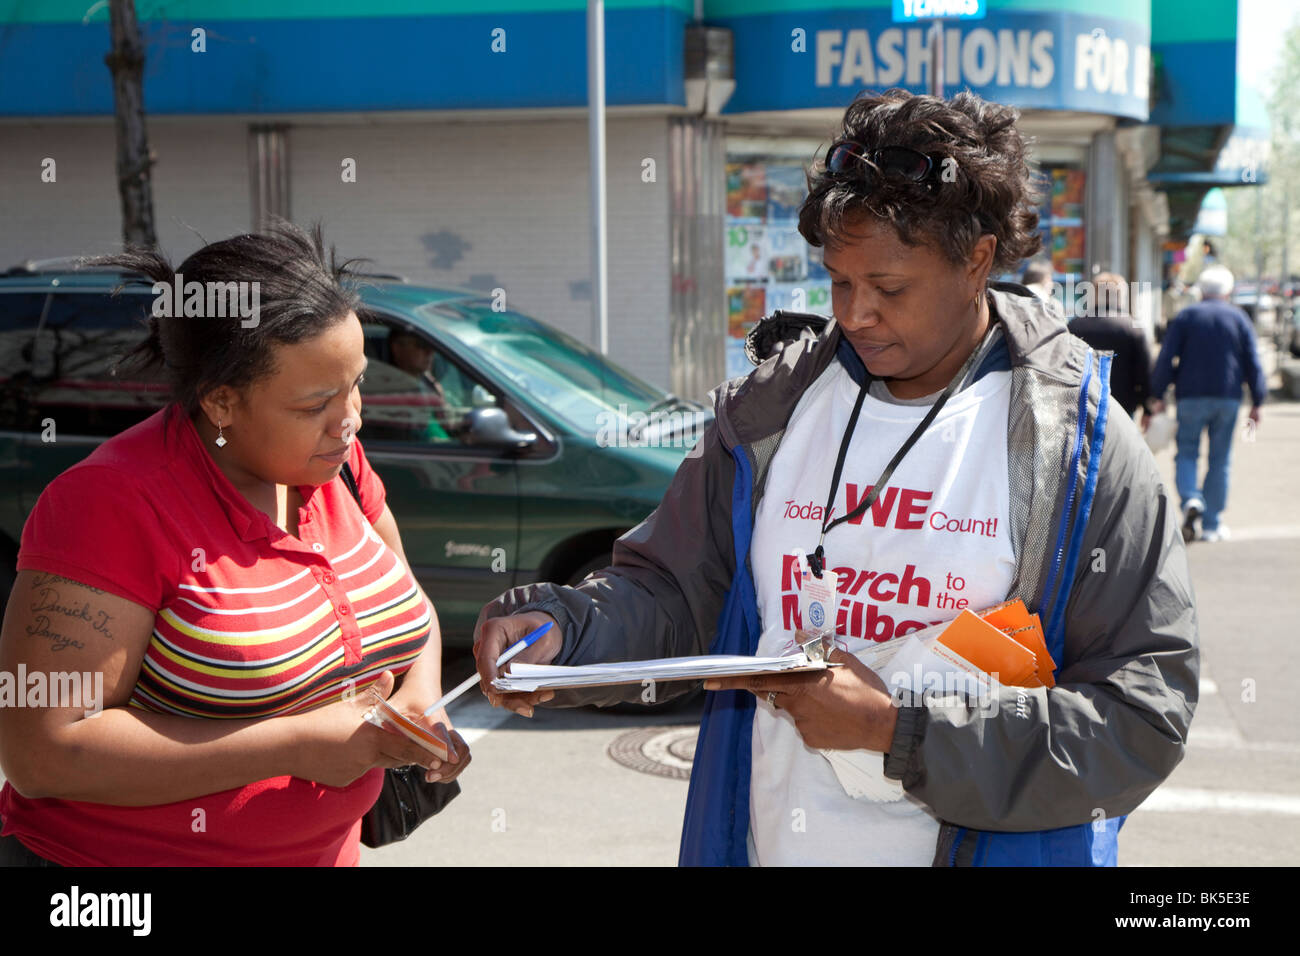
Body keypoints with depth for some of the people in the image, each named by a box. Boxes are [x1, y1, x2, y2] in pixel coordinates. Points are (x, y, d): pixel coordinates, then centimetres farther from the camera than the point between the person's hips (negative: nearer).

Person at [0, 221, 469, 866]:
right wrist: (295, 744, -26)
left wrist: (420, 699, -9)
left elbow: (408, 605, 14)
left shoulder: (337, 462, -3)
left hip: (323, 848, 6)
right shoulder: (117, 503, -22)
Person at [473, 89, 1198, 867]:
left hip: (980, 845, -3)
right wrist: (558, 624, -15)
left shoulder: (1080, 444, -11)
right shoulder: (773, 408, 0)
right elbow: (671, 592, 7)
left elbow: (1143, 719, -15)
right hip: (765, 841, 4)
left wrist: (896, 730, -22)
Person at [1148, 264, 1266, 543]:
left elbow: (1165, 359, -4)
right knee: (1220, 460, 7)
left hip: (1191, 395, -1)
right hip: (1228, 397, 1)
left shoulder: (1185, 317, 4)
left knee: (1187, 453, 6)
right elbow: (1253, 363, 4)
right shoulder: (1238, 318, 7)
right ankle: (1212, 525, 7)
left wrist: (1158, 396, -1)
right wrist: (1256, 402, 8)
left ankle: (1190, 499, -22)